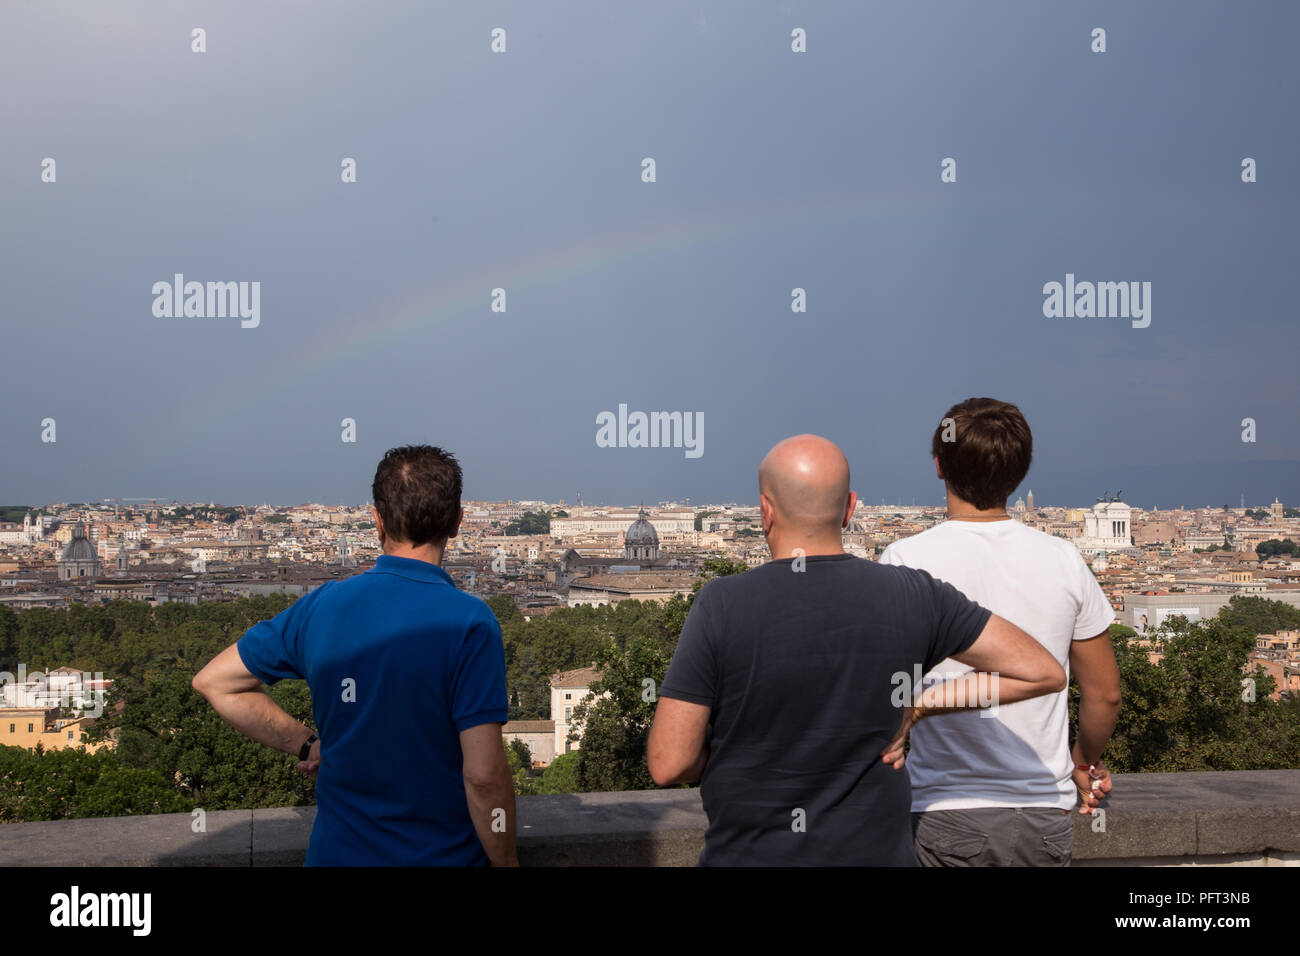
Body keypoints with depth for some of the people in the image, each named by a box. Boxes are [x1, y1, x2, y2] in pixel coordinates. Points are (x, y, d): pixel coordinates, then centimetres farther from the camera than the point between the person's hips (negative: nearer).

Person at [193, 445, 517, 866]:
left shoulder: (320, 606, -5)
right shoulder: (469, 621, -20)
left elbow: (214, 681, 6)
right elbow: (483, 774, -23)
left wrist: (306, 745, 5)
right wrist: (506, 861, -8)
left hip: (338, 849, 3)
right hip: (442, 854, -3)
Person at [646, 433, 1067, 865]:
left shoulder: (722, 606, -17)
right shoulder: (914, 597, -8)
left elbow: (668, 764, -16)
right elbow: (1044, 672, -2)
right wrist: (921, 705, -2)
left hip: (752, 853, -2)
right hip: (877, 851, 3)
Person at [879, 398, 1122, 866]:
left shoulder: (906, 560, -10)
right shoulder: (1064, 560, 0)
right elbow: (1105, 694, 8)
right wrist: (1083, 762, 26)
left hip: (941, 815, -3)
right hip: (1044, 816, 3)